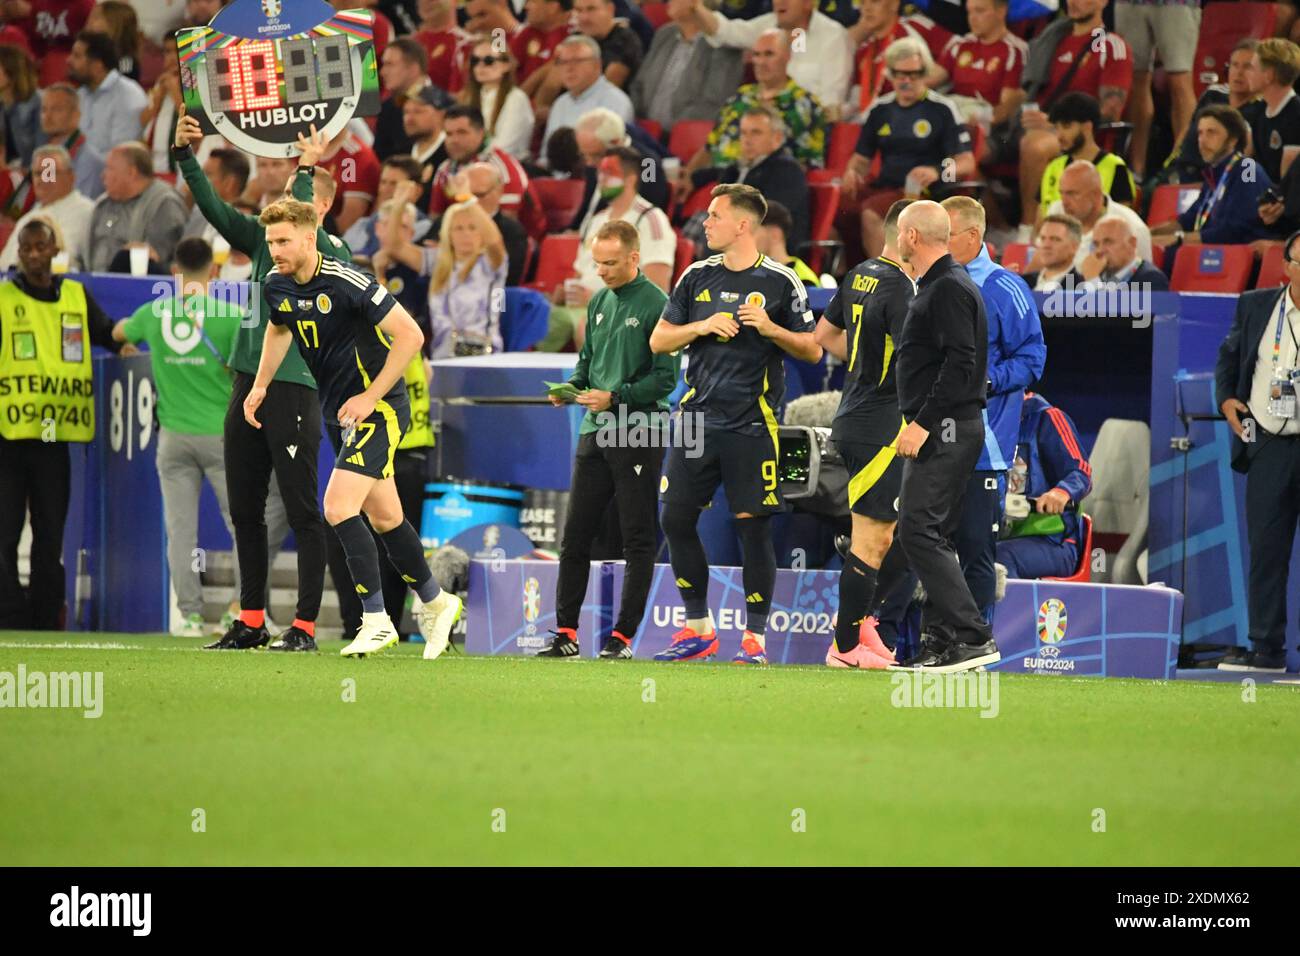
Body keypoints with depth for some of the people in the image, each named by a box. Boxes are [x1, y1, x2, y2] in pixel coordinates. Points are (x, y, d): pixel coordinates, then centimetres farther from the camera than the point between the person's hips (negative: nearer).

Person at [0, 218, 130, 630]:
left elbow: (105, 331, 26)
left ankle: (45, 619, 14)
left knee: (51, 536, 8)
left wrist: (124, 346, 6)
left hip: (55, 439, 3)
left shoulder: (77, 296, 12)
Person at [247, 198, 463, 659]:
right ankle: (435, 601, 33)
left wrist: (371, 397, -22)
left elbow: (410, 335, -22)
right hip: (337, 413, 8)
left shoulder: (348, 284, -24)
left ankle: (376, 619, -12)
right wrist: (261, 385, 12)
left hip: (378, 409, -8)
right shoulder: (277, 287, -1)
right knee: (384, 518, 15)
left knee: (338, 506, -20)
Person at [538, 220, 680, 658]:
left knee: (638, 541, -1)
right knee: (575, 536, 6)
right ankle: (566, 633, 11)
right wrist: (571, 387, 2)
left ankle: (623, 636, 2)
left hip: (638, 435, -7)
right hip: (595, 431, 7)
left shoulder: (656, 304, -9)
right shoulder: (599, 303, 13)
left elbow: (665, 378, -12)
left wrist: (616, 398, -18)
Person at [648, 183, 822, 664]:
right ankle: (698, 629, 17)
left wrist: (770, 329, -15)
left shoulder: (781, 282, -2)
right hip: (698, 417, 5)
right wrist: (703, 326, -7)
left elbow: (812, 350, 1)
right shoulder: (697, 276, 9)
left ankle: (754, 638, 3)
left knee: (754, 528, -5)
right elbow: (659, 340, 10)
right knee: (676, 520, 3)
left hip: (752, 425, -5)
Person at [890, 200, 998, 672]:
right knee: (929, 535, 11)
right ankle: (940, 641, 11)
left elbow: (959, 364, -22)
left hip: (946, 431, -11)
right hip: (939, 432, 11)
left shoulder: (950, 289, -13)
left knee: (919, 531, -16)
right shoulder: (935, 287, 19)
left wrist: (923, 424, -23)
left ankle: (973, 636, -19)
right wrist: (917, 424, 20)